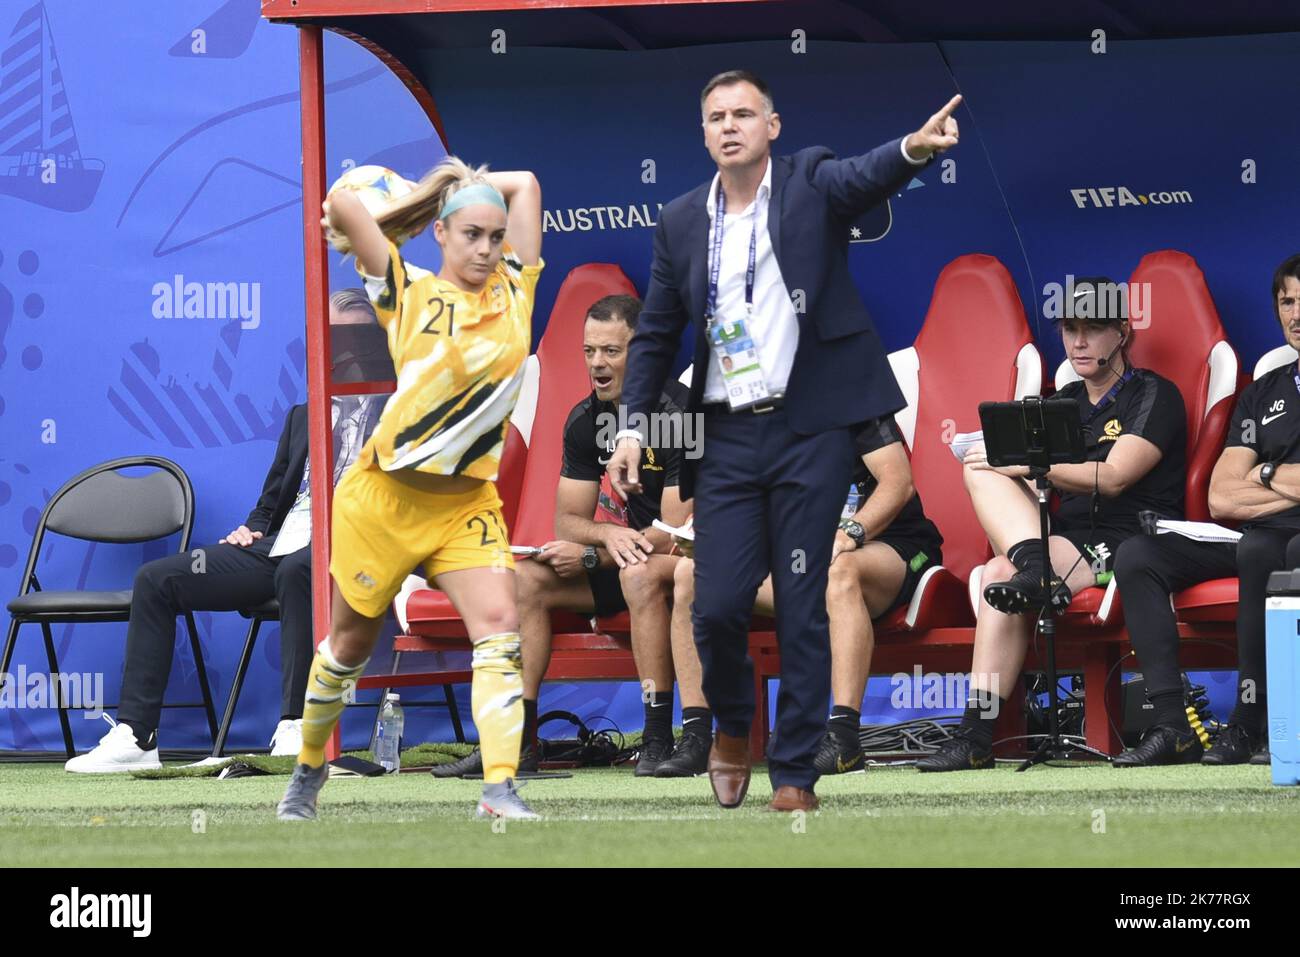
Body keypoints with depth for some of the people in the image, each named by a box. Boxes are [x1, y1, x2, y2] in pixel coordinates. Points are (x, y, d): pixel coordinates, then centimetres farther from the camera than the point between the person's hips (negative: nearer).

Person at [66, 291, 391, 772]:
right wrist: (252, 530, 9)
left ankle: (295, 729, -39)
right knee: (156, 579, -6)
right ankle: (134, 737, -11)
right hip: (277, 547, 7)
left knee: (296, 570, -42)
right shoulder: (303, 416, 28)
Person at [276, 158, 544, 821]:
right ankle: (309, 768, 32)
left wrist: (459, 182, 12)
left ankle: (500, 788, -24)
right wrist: (355, 232, 6)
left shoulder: (514, 290, 4)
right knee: (351, 640, 11)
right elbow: (339, 205, -15)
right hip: (386, 493, -3)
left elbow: (523, 184, 9)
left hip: (468, 500, 3)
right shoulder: (409, 295, -6)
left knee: (499, 628, -17)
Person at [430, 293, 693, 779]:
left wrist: (589, 557, -16)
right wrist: (610, 535, -20)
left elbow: (677, 533, -24)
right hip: (630, 554, 8)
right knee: (526, 578, -5)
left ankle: (659, 740, -35)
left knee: (642, 573, -38)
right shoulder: (585, 420, 2)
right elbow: (568, 521, 4)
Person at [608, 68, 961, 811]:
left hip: (810, 429, -3)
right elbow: (656, 335, 15)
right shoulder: (683, 222, 9)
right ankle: (734, 725, 26)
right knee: (718, 606, -3)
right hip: (728, 436, 3)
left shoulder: (809, 184, -1)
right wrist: (635, 427, 6)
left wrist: (915, 148, -45)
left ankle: (795, 773, 6)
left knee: (802, 609, -2)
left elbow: (866, 176, -23)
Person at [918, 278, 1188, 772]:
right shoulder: (1064, 402, 23)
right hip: (1071, 538, 7)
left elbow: (1112, 477, -12)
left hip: (1131, 545, -7)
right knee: (983, 471, -19)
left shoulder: (1154, 396, 2)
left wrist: (1023, 464, -15)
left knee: (1001, 574, -29)